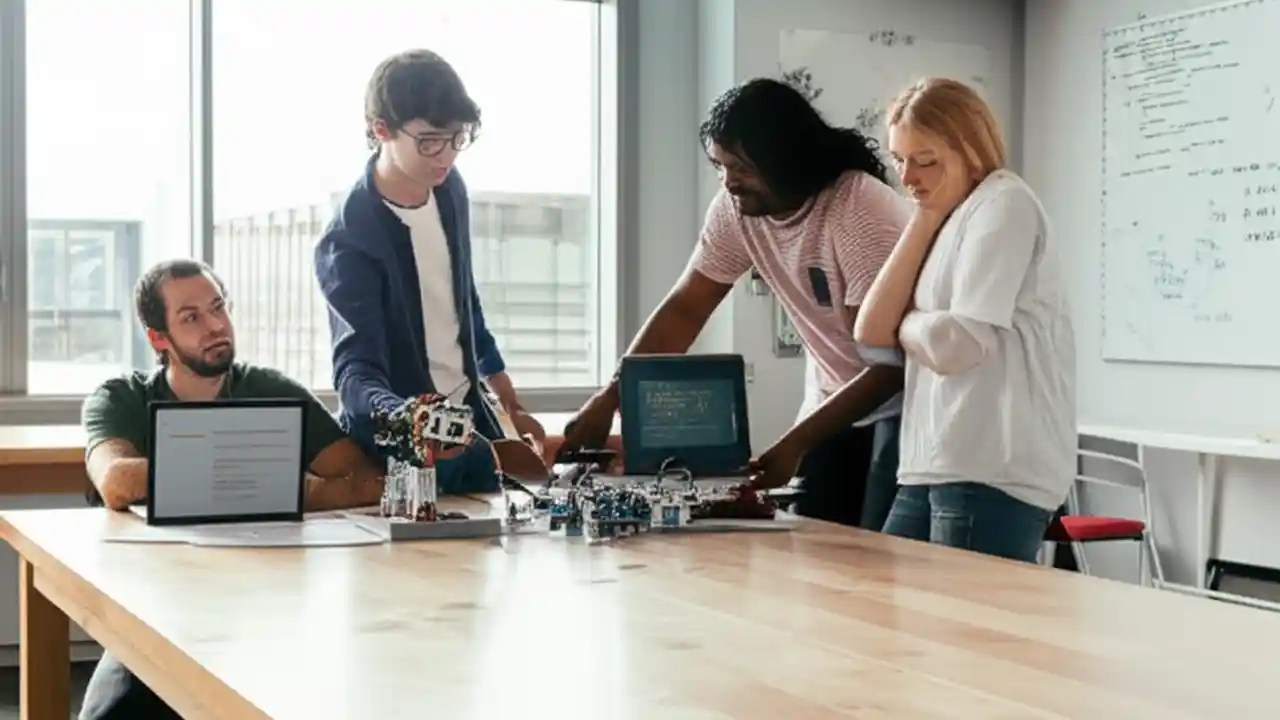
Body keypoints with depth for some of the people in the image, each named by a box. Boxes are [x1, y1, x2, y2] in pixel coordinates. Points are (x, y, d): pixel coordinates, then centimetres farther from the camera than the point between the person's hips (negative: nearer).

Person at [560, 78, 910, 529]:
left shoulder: (863, 212, -26)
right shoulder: (735, 209, -8)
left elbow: (889, 360, -26)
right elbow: (683, 309, -4)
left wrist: (796, 443, -33)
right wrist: (609, 398, -15)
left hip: (901, 399, -6)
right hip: (836, 401, 6)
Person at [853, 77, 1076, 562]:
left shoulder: (1003, 204, -6)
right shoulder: (948, 219, 19)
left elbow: (957, 343, -17)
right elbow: (871, 331, 6)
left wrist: (903, 324, 4)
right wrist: (923, 222, 5)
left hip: (992, 474, -9)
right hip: (933, 468, 9)